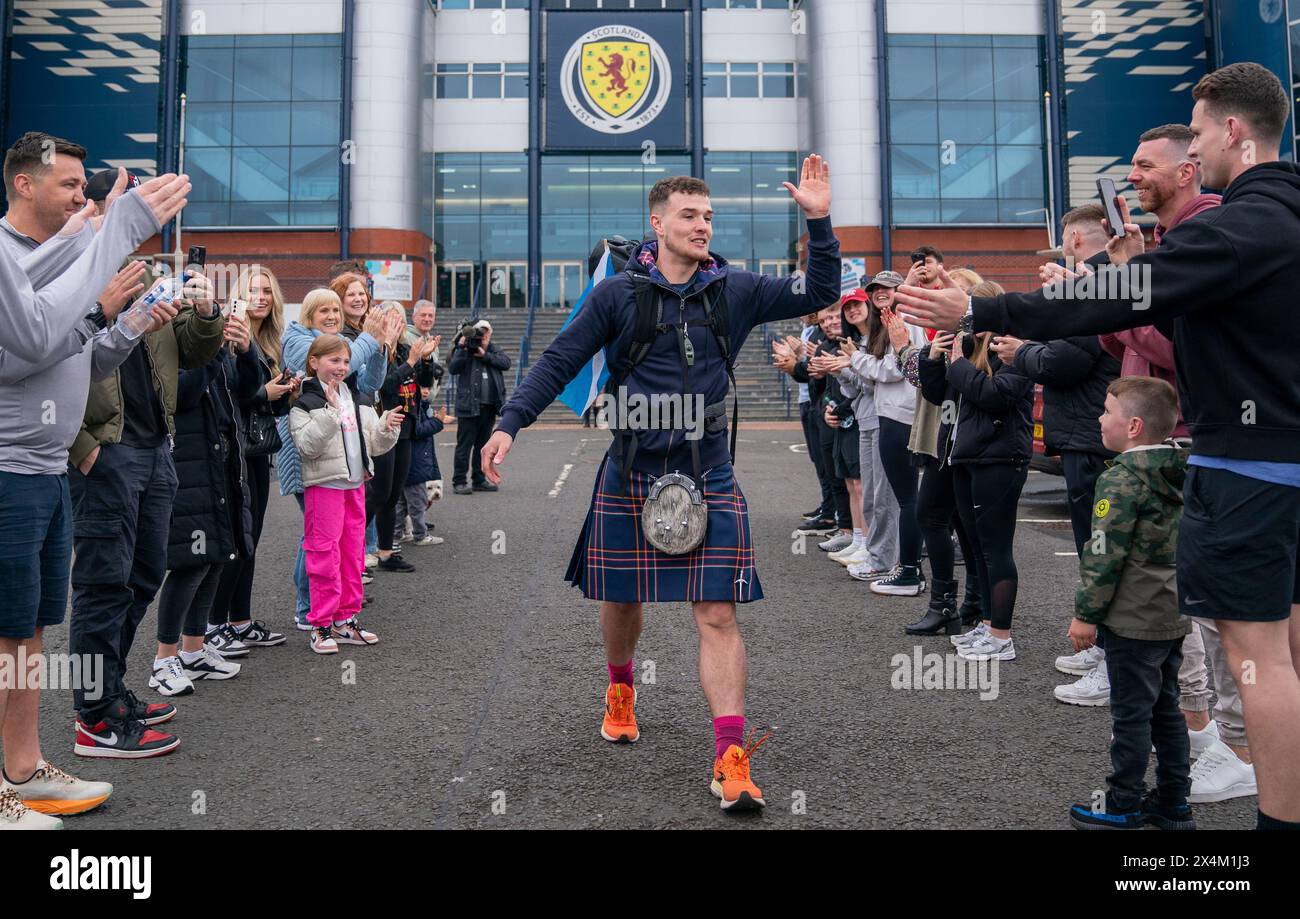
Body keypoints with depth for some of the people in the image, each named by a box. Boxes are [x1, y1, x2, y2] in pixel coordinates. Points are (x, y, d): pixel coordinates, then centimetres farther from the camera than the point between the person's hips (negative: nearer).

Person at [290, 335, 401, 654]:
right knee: (325, 554, -4)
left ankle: (345, 620, 20)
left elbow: (374, 445, 14)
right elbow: (307, 446, -20)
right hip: (323, 485, -6)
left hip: (354, 484, 7)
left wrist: (387, 427, -5)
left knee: (352, 552, 10)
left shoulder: (357, 402, 13)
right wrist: (329, 411, -26)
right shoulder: (305, 403, -6)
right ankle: (322, 625, 5)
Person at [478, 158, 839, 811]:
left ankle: (730, 757, -2)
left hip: (708, 479, 1)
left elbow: (819, 293, 5)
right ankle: (620, 688, 46)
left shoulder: (734, 291, 4)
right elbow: (559, 361, -2)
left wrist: (819, 221, -7)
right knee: (621, 600, 15)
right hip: (629, 476, 0)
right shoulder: (618, 293, -2)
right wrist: (510, 423, -12)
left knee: (718, 615, -5)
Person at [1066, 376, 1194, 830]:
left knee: (1131, 712, 2)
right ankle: (1173, 802, 25)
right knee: (1166, 708, 17)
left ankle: (1124, 806, 13)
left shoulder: (1121, 480, -18)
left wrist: (1086, 613, -13)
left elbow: (1105, 554, -20)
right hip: (1174, 614, 9)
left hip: (1133, 621, -9)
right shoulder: (1180, 474, 7)